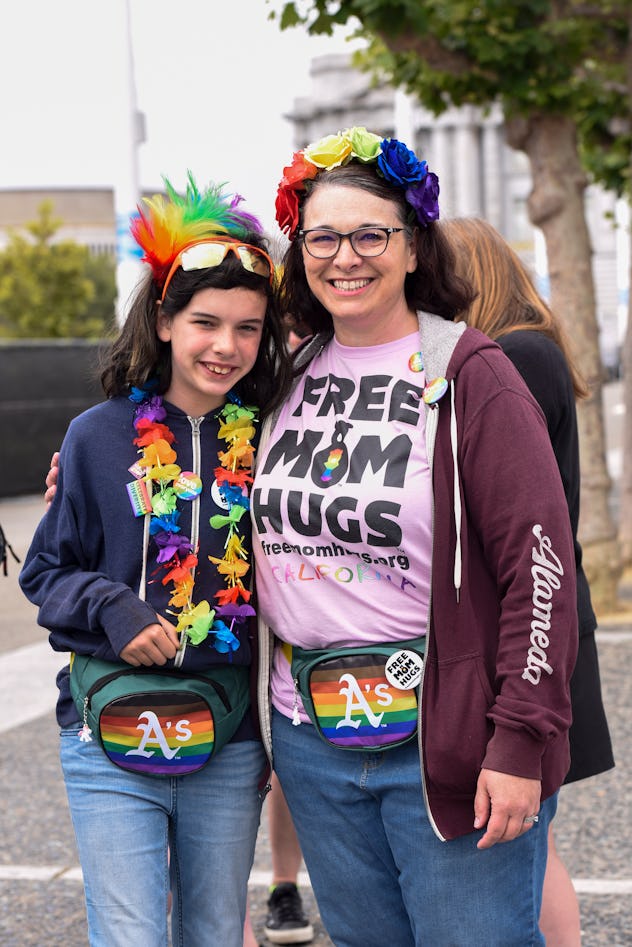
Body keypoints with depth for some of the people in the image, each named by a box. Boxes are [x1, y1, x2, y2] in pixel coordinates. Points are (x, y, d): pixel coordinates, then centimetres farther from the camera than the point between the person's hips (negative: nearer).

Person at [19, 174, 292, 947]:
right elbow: (46, 571, 5)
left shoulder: (265, 441, 3)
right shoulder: (100, 436, -2)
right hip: (115, 734, -2)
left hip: (229, 738, 2)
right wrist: (112, 609, -15)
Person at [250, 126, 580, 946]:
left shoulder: (471, 376, -8)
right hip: (311, 740, 5)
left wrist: (522, 741, -18)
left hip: (446, 739, -5)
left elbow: (540, 564, -12)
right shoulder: (289, 376, 8)